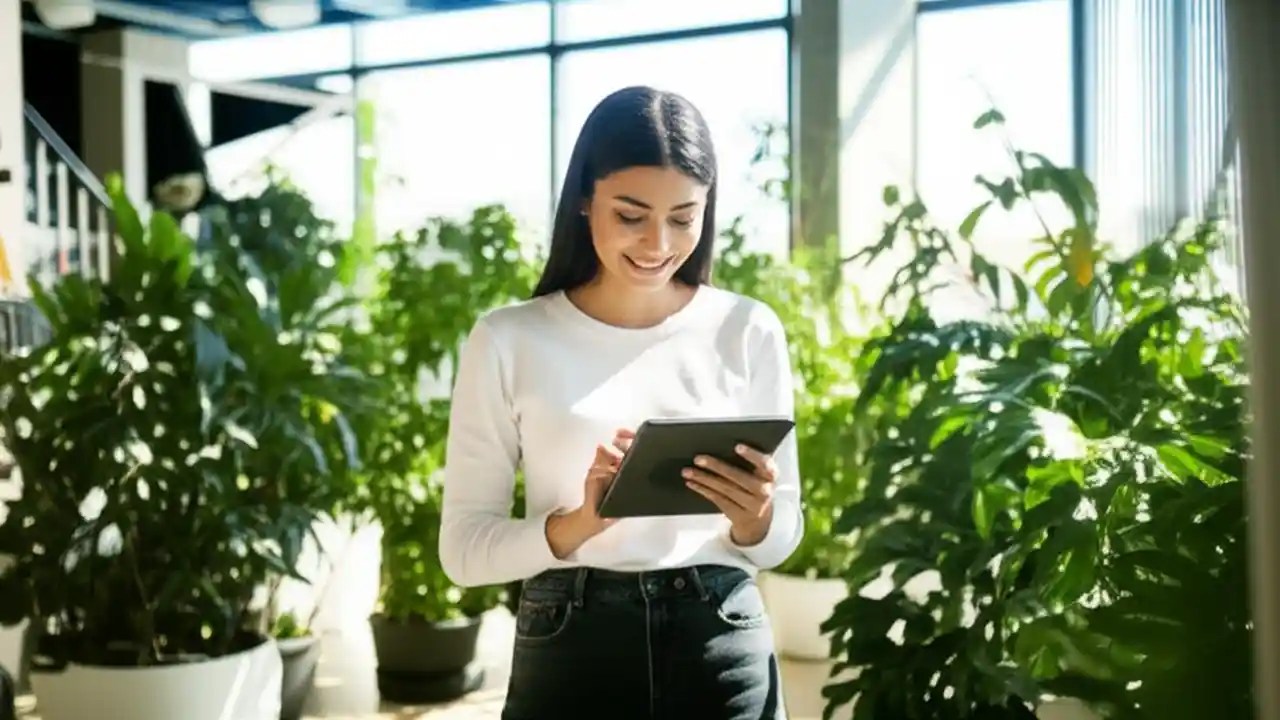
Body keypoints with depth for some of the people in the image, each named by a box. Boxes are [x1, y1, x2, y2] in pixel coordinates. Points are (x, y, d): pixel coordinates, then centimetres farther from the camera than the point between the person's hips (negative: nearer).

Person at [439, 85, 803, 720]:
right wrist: (578, 523, -21)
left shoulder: (748, 331, 0)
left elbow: (778, 541, 6)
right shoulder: (508, 340, -4)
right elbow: (463, 548, -4)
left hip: (725, 651, 1)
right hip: (569, 655, -1)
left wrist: (753, 520, -16)